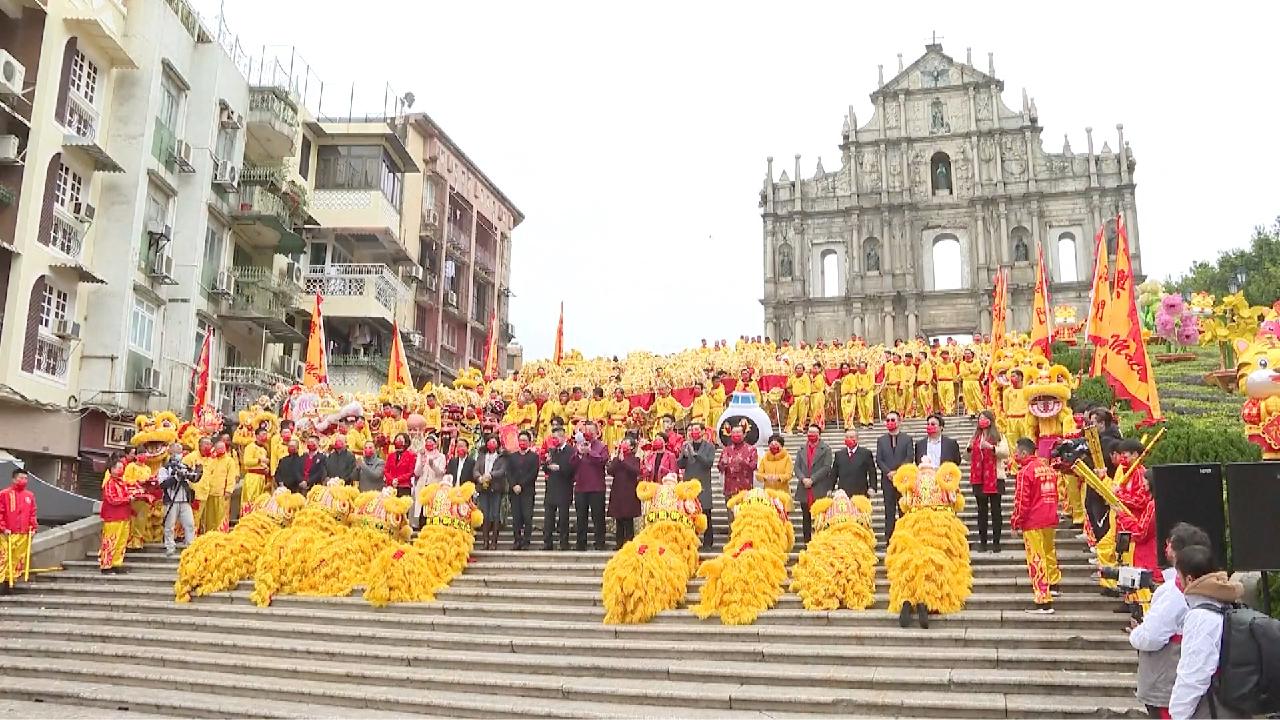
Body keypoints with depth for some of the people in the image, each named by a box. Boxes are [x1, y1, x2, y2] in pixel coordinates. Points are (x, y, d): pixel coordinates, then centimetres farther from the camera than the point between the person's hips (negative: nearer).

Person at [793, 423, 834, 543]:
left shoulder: (826, 449, 2)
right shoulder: (801, 449, 15)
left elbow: (826, 467, -8)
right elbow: (797, 467, 7)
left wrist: (812, 479, -14)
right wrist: (803, 479, -11)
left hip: (820, 490, -4)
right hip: (804, 490, 4)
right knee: (806, 519, 8)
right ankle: (807, 542, 14)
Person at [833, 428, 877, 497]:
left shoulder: (866, 453, 6)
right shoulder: (839, 454, 14)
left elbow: (872, 472, 4)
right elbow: (834, 473, 14)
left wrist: (872, 487, -8)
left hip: (860, 494, -2)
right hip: (843, 494, 2)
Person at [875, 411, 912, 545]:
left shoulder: (907, 439, 7)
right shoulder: (881, 440, 12)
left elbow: (909, 458, -2)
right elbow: (879, 460, 5)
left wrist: (898, 472, -14)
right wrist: (888, 472, -11)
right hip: (888, 479, 1)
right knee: (889, 510, 1)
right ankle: (889, 538, 2)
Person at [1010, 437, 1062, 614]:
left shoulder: (1025, 471, -15)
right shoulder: (1048, 467, 9)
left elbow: (1022, 500, -15)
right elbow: (1055, 494, 17)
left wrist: (1016, 521, -5)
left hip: (1033, 522, -8)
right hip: (1050, 519, 8)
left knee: (1036, 560, -4)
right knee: (1049, 551, 28)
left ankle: (1044, 602, -4)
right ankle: (1053, 585, 47)